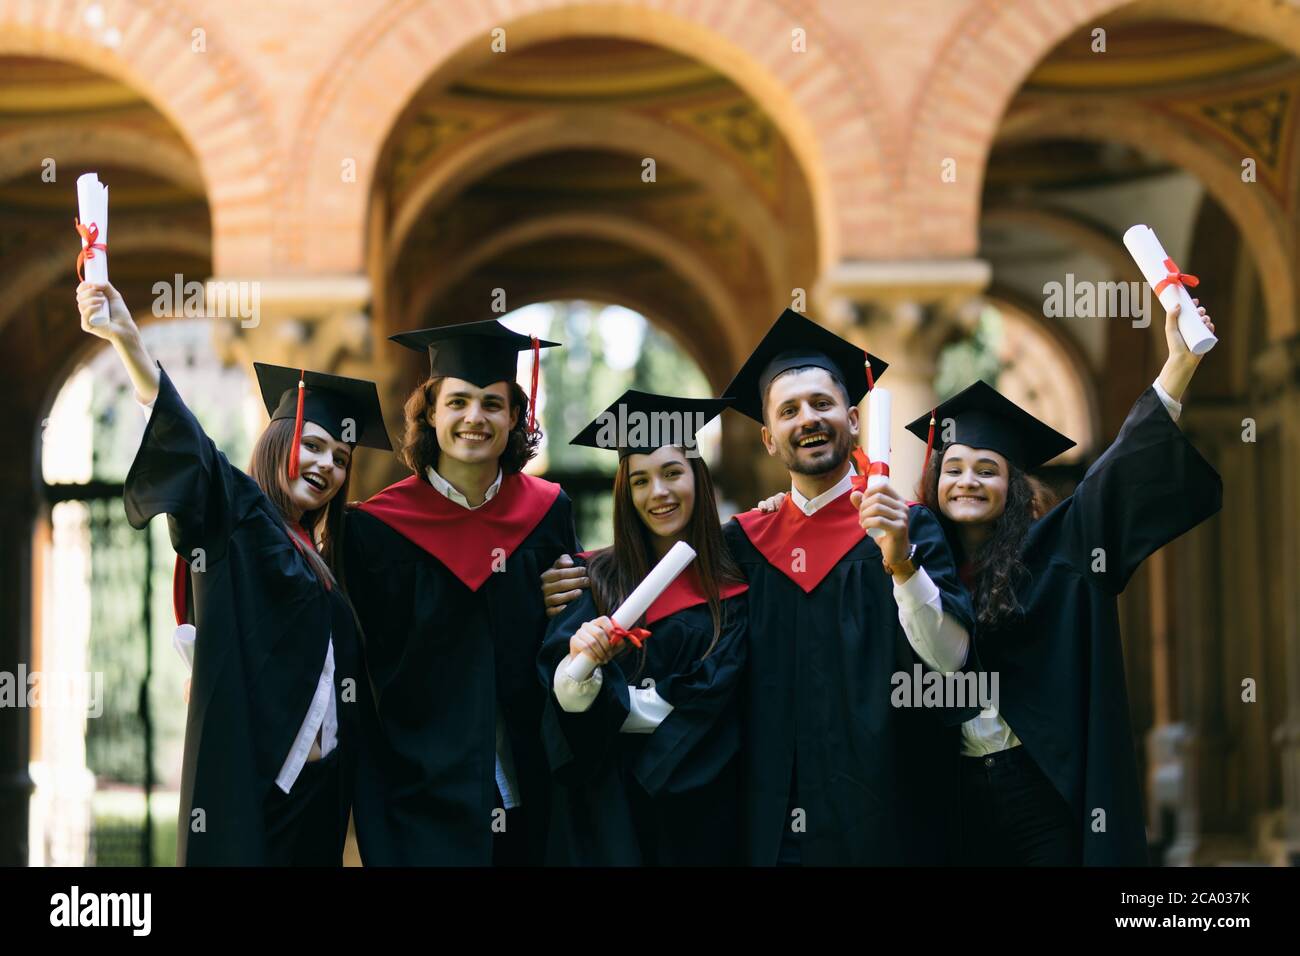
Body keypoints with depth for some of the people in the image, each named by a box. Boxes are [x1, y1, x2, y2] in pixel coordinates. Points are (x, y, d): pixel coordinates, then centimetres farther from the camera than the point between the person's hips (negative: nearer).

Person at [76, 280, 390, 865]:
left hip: (317, 782, 7)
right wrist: (127, 340, -29)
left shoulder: (318, 564, 20)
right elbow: (183, 439, -16)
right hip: (248, 774, -7)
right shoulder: (236, 515, -1)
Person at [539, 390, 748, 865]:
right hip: (604, 803, 0)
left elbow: (706, 704, -9)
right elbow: (564, 696, -7)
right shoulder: (595, 576, 1)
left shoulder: (734, 589, -1)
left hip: (696, 803, 0)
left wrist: (612, 701, -9)